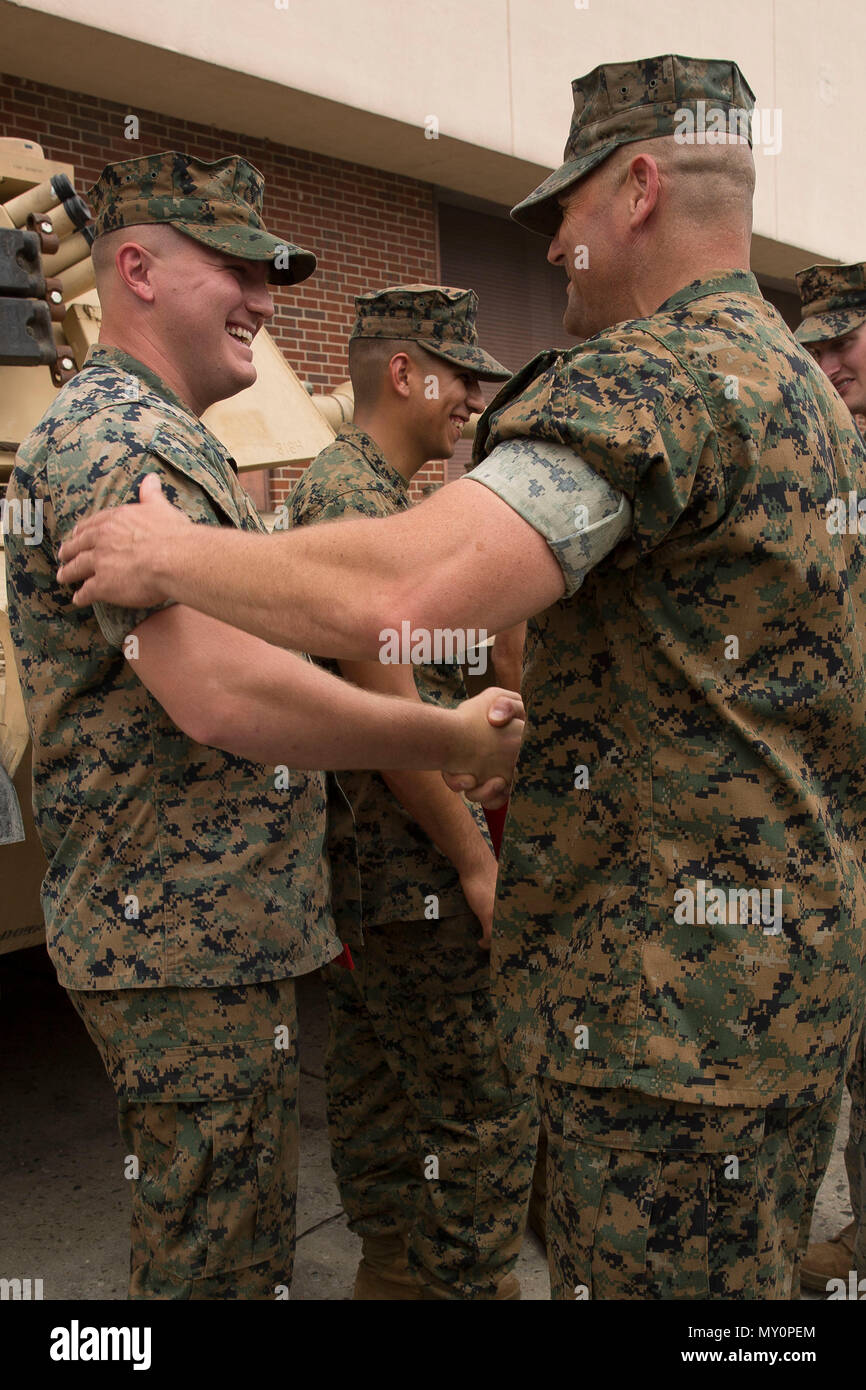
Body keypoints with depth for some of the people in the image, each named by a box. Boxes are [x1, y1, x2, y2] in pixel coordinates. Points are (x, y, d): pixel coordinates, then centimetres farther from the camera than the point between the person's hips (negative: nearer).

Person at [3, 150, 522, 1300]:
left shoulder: (151, 435, 19)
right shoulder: (121, 444, -17)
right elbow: (220, 690, -30)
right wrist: (461, 738, -20)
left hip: (214, 927, 11)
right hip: (189, 943, -11)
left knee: (239, 1237, 24)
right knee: (218, 1258, 7)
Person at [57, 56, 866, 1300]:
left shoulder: (650, 375, -18)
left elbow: (400, 590, -32)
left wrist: (173, 556, -15)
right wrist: (528, 747, 20)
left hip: (678, 989, -10)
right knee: (754, 1273, 24)